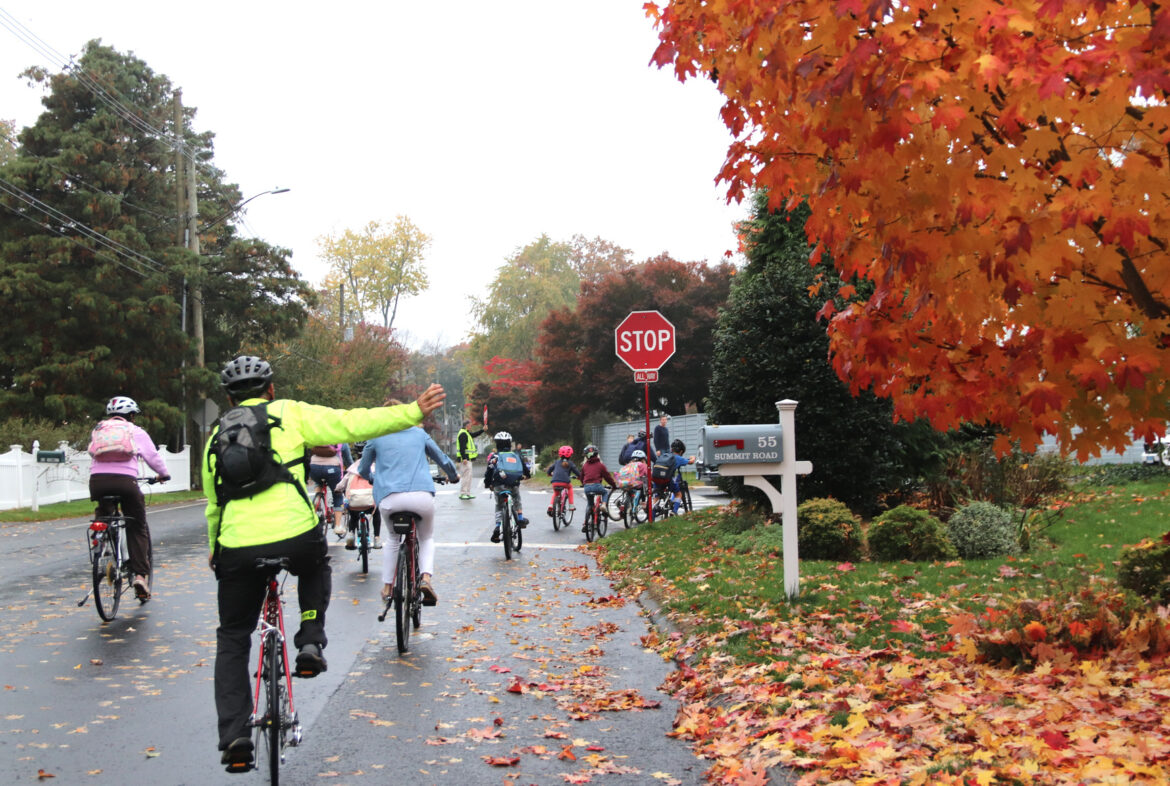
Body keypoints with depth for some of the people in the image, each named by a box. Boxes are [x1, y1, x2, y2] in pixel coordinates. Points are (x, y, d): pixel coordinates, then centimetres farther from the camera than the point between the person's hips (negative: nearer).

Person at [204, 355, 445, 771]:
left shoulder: (216, 436, 21)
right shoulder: (288, 413, 10)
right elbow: (353, 424, -1)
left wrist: (215, 550, 43)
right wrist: (415, 411, 1)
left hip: (237, 549, 2)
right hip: (296, 538, -2)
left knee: (232, 641, 18)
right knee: (316, 567, 35)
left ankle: (234, 737, 7)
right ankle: (311, 643, 16)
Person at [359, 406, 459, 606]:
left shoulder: (376, 437, 15)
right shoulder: (419, 433, 18)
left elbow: (363, 471, 27)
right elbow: (442, 459, 28)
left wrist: (373, 477, 50)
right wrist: (453, 475, 48)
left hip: (389, 498, 0)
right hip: (421, 496, 0)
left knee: (393, 538, 29)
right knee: (427, 538, 24)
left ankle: (387, 587, 25)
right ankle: (426, 577, -1)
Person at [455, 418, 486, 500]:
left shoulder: (466, 433, 18)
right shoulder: (463, 434, -16)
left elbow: (474, 434, 36)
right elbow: (462, 447, -22)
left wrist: (483, 430, 31)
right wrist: (464, 458, -25)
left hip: (467, 459, 11)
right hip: (465, 459, -11)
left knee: (468, 476, 14)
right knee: (465, 476, -10)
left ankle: (467, 493, 19)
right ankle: (462, 494, -7)